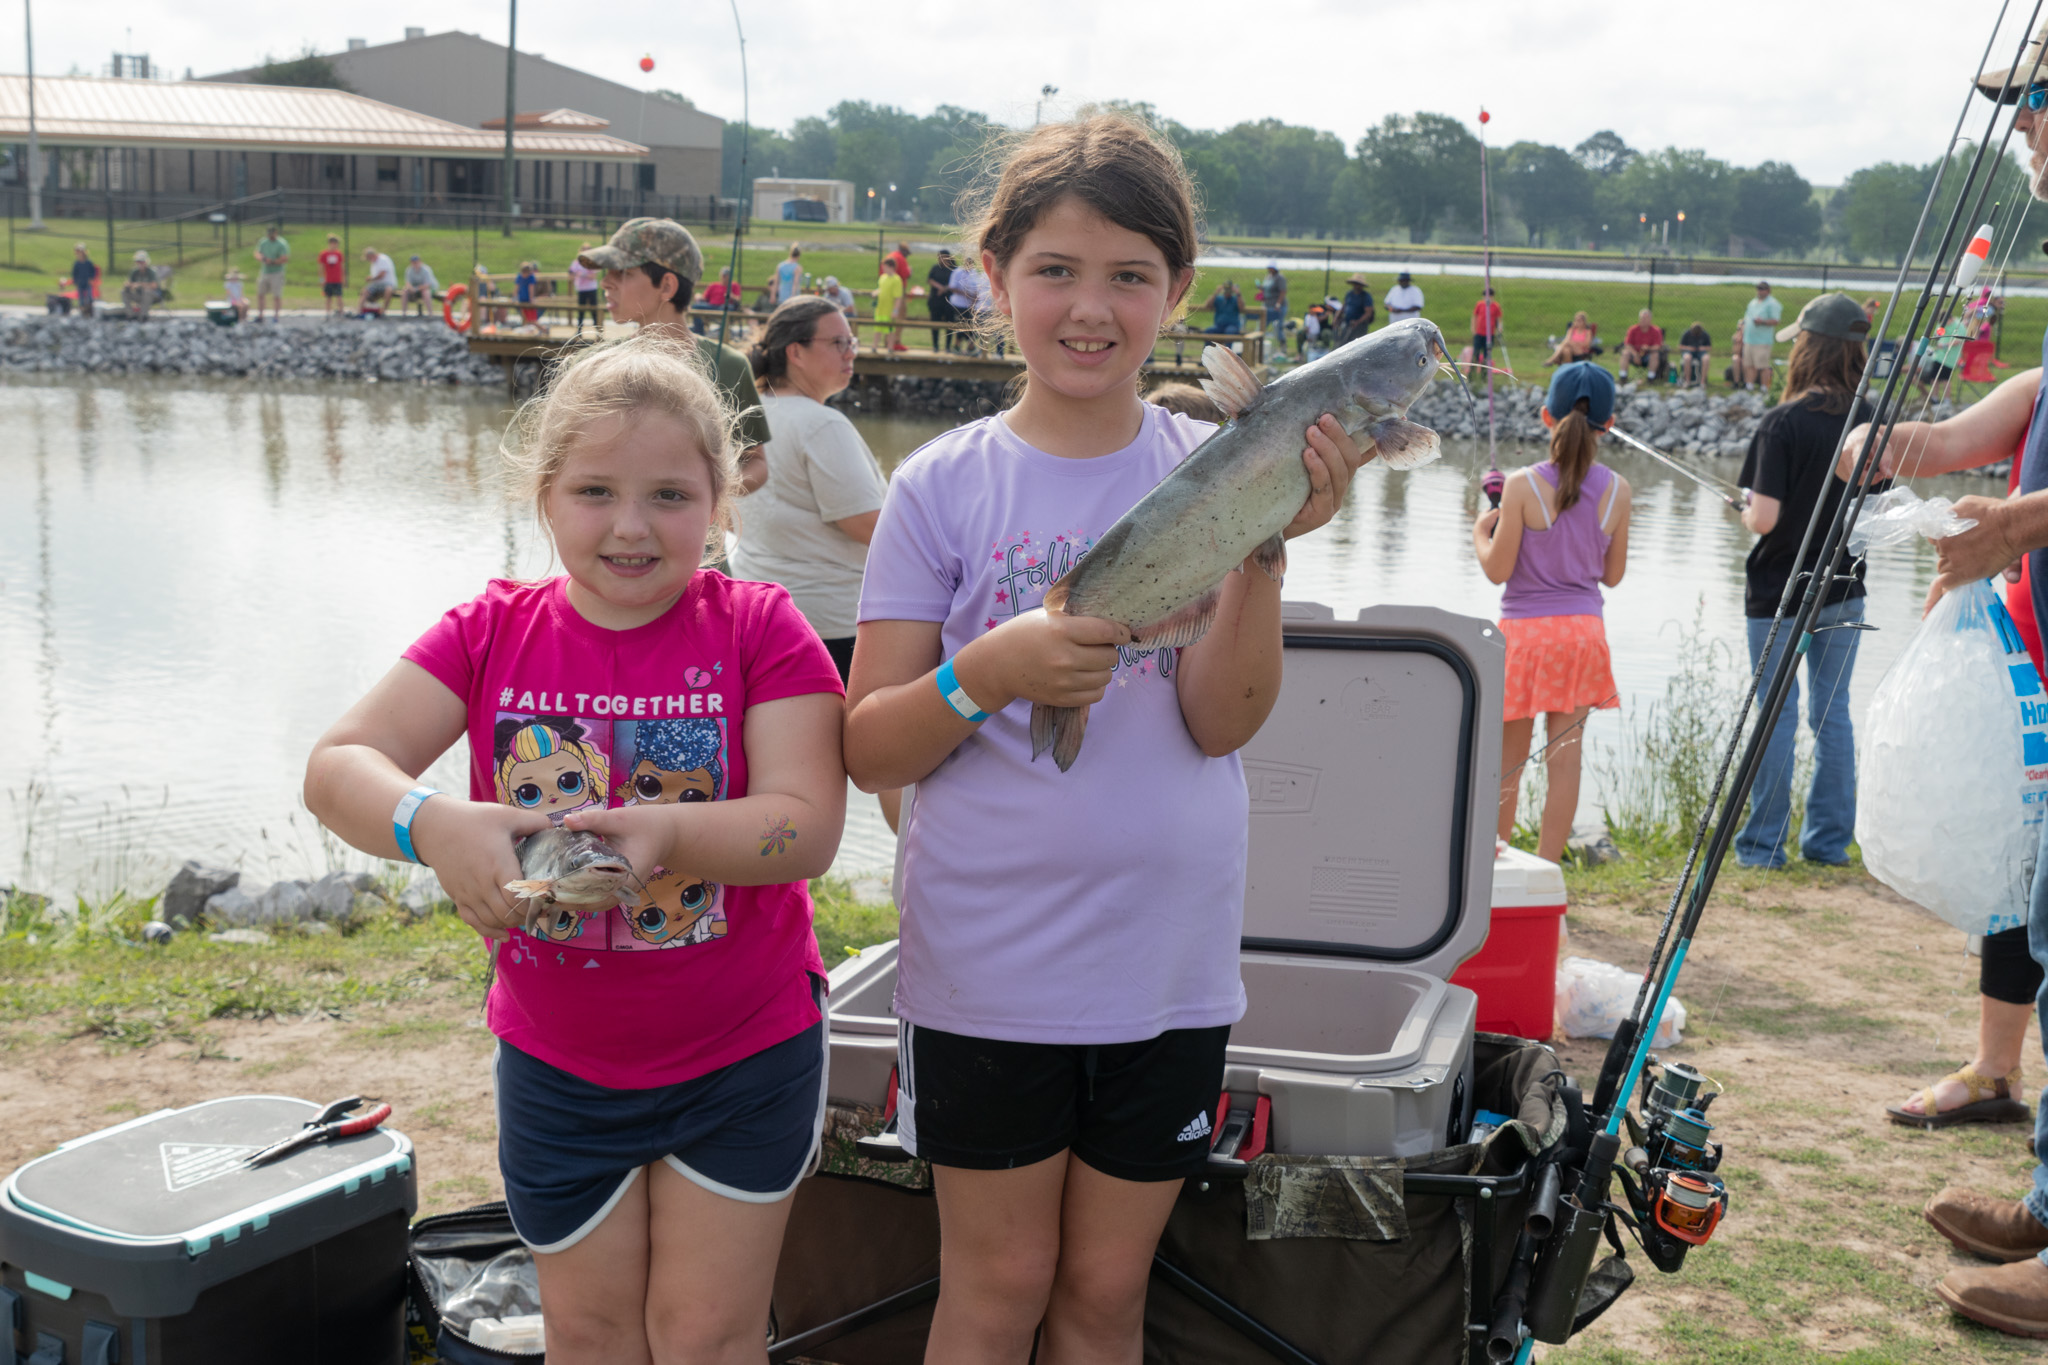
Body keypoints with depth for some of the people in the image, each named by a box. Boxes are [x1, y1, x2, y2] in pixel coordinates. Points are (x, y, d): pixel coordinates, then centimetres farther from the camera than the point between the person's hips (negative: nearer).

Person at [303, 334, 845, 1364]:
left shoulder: (756, 629, -12)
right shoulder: (494, 631, -5)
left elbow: (807, 826, -21)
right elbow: (336, 767, -13)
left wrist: (667, 833, -39)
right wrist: (431, 824, -35)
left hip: (745, 1054, -2)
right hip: (556, 1065, 2)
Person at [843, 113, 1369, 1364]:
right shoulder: (945, 486, -5)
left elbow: (1223, 723, -11)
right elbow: (870, 751, -6)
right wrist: (983, 674, -24)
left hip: (1169, 966, 2)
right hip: (988, 966, -1)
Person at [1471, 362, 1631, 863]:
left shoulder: (1524, 485, -12)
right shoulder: (1616, 489, -2)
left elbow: (1497, 569, -9)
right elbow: (1613, 575, 6)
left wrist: (1481, 531, 9)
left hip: (1525, 630, -2)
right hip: (1584, 630, 3)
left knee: (1507, 759, 9)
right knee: (1565, 756, 6)